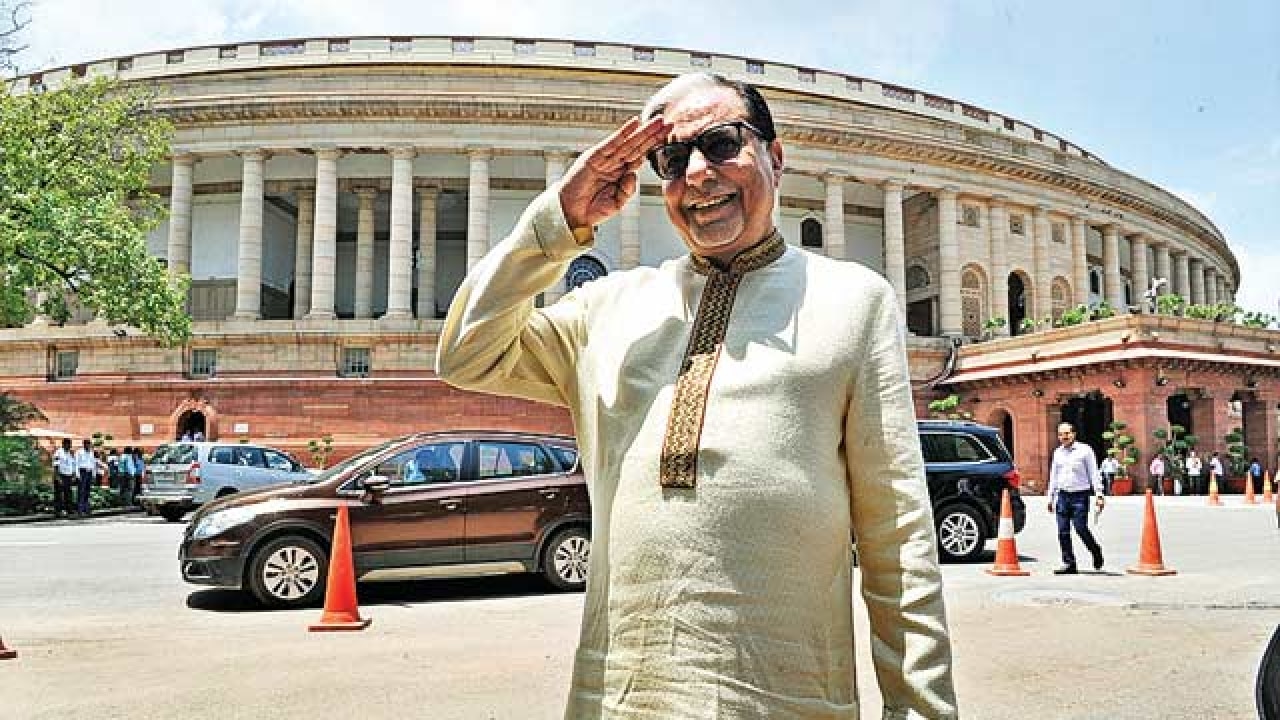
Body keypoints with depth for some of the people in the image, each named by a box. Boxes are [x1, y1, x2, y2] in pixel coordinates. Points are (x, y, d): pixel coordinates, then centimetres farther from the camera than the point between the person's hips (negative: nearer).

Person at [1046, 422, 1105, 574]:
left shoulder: (1084, 450, -2)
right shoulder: (1058, 452, 13)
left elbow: (1094, 474, -3)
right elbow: (1053, 475, 19)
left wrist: (1099, 495, -9)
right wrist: (1051, 497, 17)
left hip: (1080, 495, -5)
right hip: (1062, 495, 5)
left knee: (1080, 528, -10)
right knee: (1063, 532, 1)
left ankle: (1096, 552, 18)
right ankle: (1069, 563, 8)